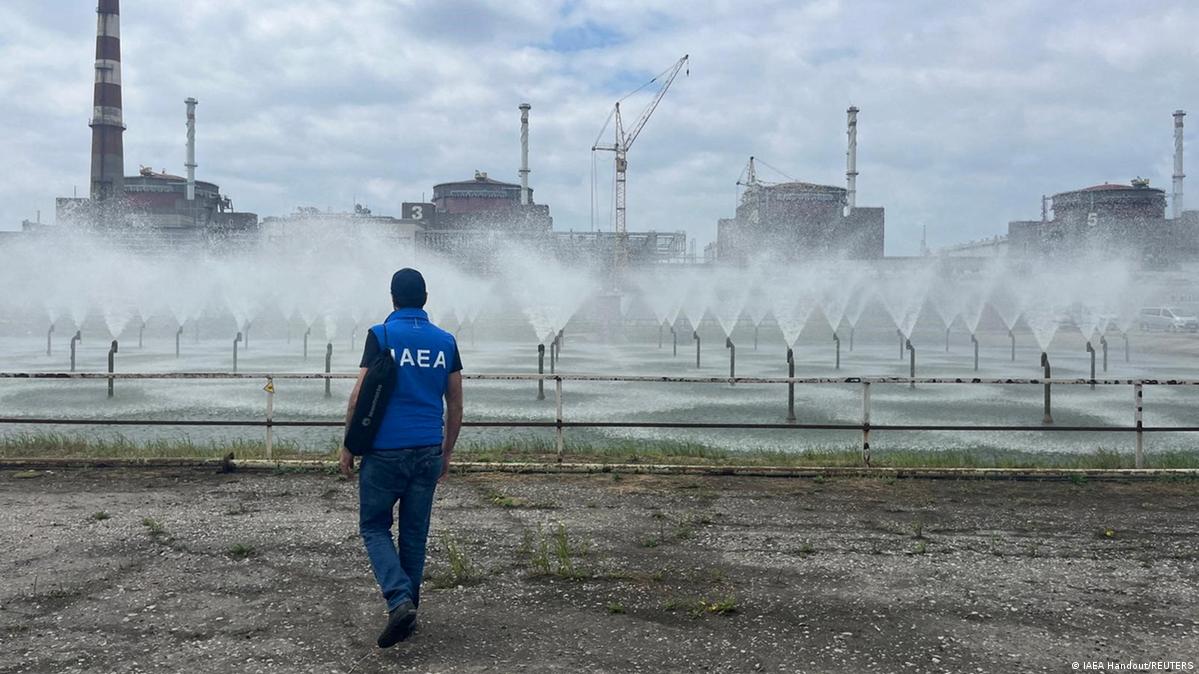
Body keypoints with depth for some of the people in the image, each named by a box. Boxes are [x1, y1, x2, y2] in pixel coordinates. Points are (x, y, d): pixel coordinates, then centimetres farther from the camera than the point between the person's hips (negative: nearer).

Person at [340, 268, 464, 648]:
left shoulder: (382, 335, -6)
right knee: (415, 533, 13)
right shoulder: (445, 341, 5)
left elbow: (360, 396, -10)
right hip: (428, 452, 4)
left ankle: (400, 600, -9)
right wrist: (447, 453, 18)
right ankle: (408, 611, 21)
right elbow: (455, 406, 8)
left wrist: (348, 445, 1)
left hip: (385, 450, -3)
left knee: (374, 527, 9)